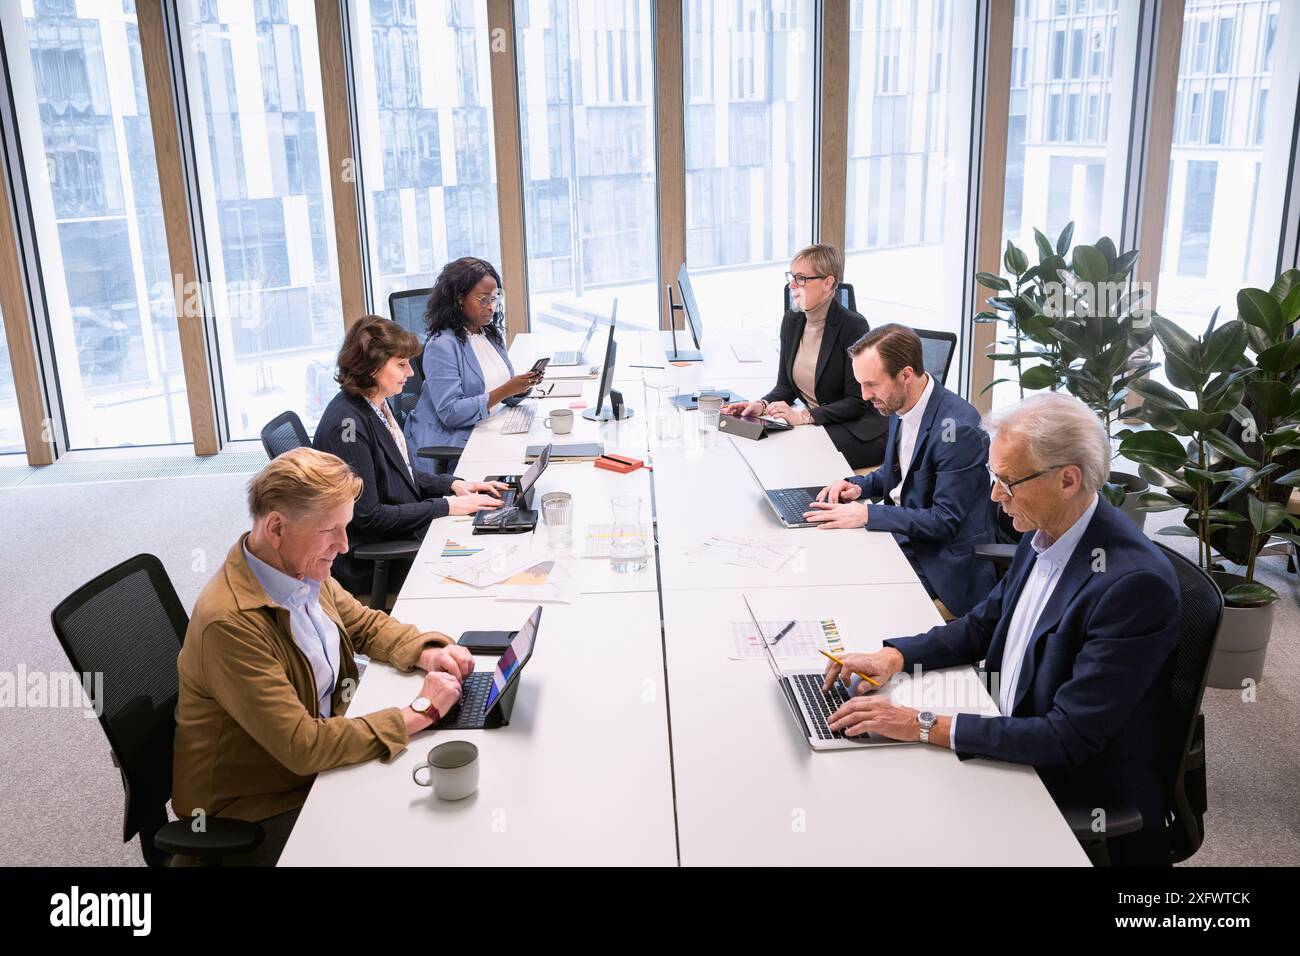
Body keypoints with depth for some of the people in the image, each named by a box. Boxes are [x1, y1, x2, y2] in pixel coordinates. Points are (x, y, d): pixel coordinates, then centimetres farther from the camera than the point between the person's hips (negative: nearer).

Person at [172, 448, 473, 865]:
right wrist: (417, 713, -24)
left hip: (318, 757, 7)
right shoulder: (230, 622, -30)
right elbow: (303, 748, -29)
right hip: (257, 810, -7)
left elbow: (367, 624, 11)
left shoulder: (303, 569, -6)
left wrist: (426, 652, -8)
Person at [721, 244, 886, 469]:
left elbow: (857, 402, -15)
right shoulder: (792, 321, 6)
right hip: (813, 426, 6)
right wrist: (762, 405, -11)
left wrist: (804, 416, -25)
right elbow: (786, 386, 11)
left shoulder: (854, 327, -15)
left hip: (857, 431, -6)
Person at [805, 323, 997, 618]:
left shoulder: (958, 428, -25)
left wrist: (867, 514, -25)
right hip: (902, 536, 8)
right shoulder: (900, 406, 2)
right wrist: (859, 486, 0)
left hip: (940, 564, -8)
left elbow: (946, 521, -23)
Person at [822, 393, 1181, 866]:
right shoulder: (1043, 534, -2)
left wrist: (926, 726, -28)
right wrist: (896, 655, -4)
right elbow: (984, 625, 13)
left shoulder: (1134, 583, -27)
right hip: (1009, 754, 7)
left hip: (1087, 809, -7)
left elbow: (1069, 738, -27)